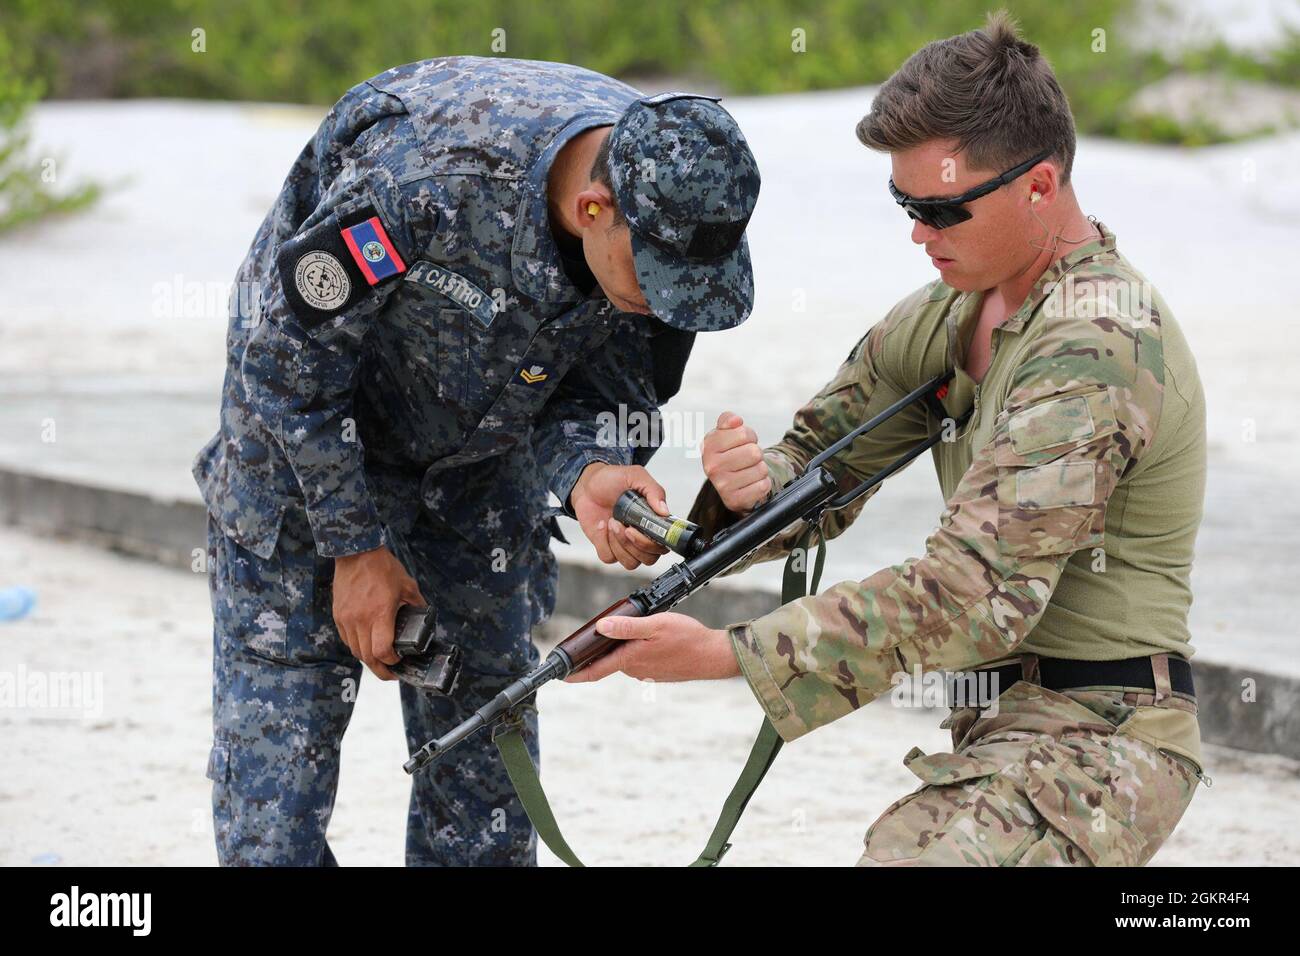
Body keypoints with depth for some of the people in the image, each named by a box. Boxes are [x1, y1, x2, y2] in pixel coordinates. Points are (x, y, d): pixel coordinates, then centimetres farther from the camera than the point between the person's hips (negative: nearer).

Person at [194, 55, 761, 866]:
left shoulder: (675, 210, -23)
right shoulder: (424, 178, -38)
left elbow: (605, 395, -9)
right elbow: (292, 352, -24)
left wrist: (588, 474, -33)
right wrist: (356, 548, -18)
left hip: (483, 452, 4)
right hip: (303, 430, -4)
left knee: (486, 726, 3)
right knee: (281, 717, -8)